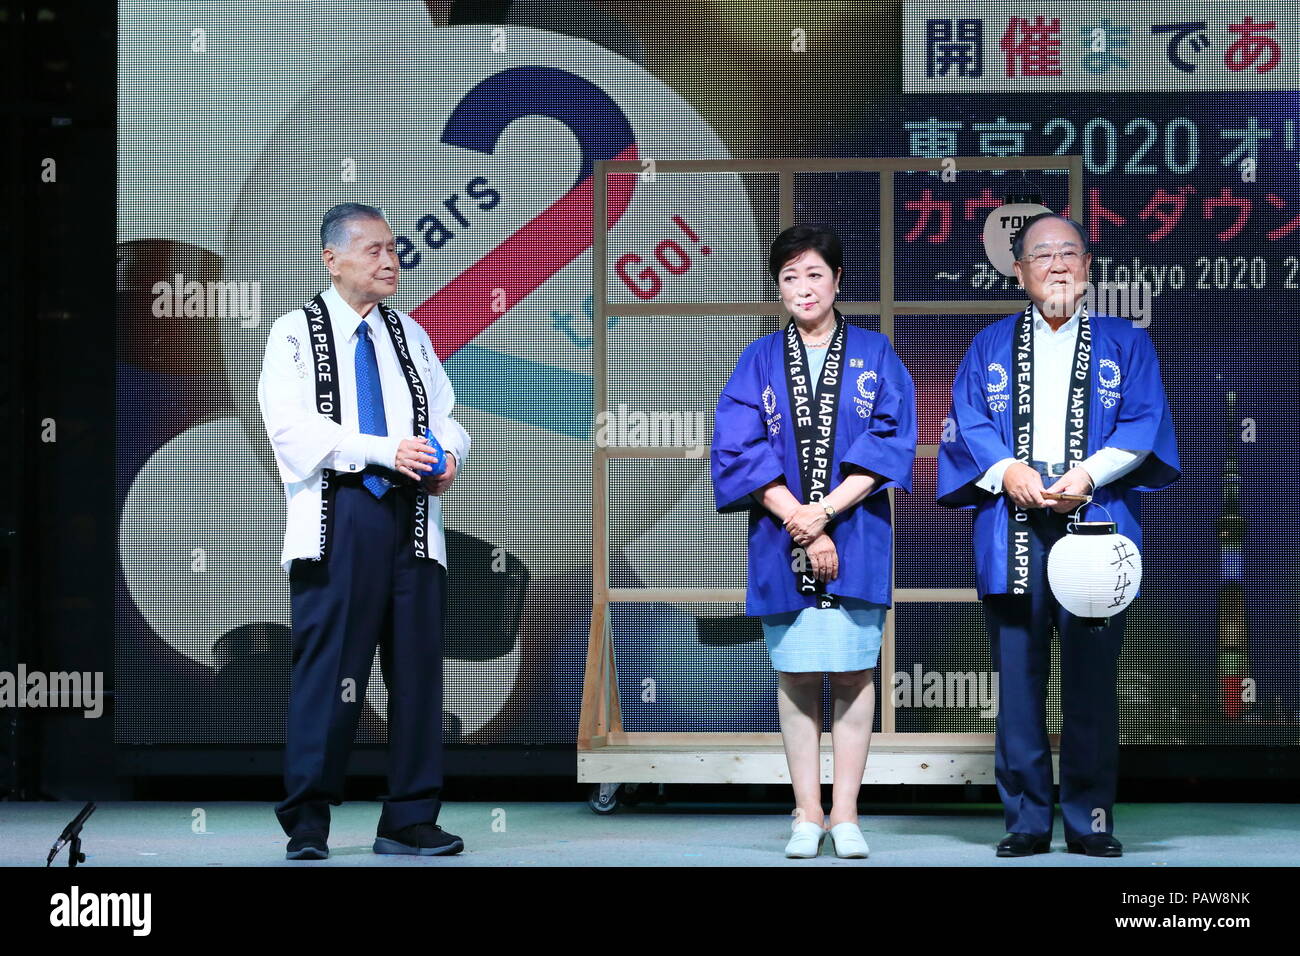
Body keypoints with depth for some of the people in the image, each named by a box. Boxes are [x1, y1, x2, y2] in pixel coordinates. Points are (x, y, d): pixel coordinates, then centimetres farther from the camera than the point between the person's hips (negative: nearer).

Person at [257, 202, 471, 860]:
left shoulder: (410, 335, 19)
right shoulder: (296, 333, 4)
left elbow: (444, 414, 19)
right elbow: (292, 427, -8)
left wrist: (446, 457, -5)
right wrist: (384, 451, -18)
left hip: (412, 516, 5)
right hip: (337, 518, -5)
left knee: (417, 669, 3)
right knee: (327, 670, -6)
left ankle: (409, 820, 9)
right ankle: (307, 824, 1)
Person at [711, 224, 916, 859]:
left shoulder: (874, 354, 7)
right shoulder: (759, 360, 8)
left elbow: (890, 438, -3)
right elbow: (737, 448, -2)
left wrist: (826, 510, -14)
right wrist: (799, 522, -13)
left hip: (857, 537, -1)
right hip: (781, 538, 1)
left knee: (854, 672, -2)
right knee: (796, 675, 2)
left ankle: (845, 816, 3)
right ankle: (808, 815, 7)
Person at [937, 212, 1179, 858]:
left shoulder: (1125, 344, 16)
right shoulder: (990, 346, 18)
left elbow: (1145, 423, 5)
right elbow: (966, 424, 8)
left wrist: (1088, 473, -12)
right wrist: (1007, 471, -11)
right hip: (1012, 523, 1)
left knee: (1091, 677, -4)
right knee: (1018, 677, -3)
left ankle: (1089, 822, 2)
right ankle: (1026, 821, 2)